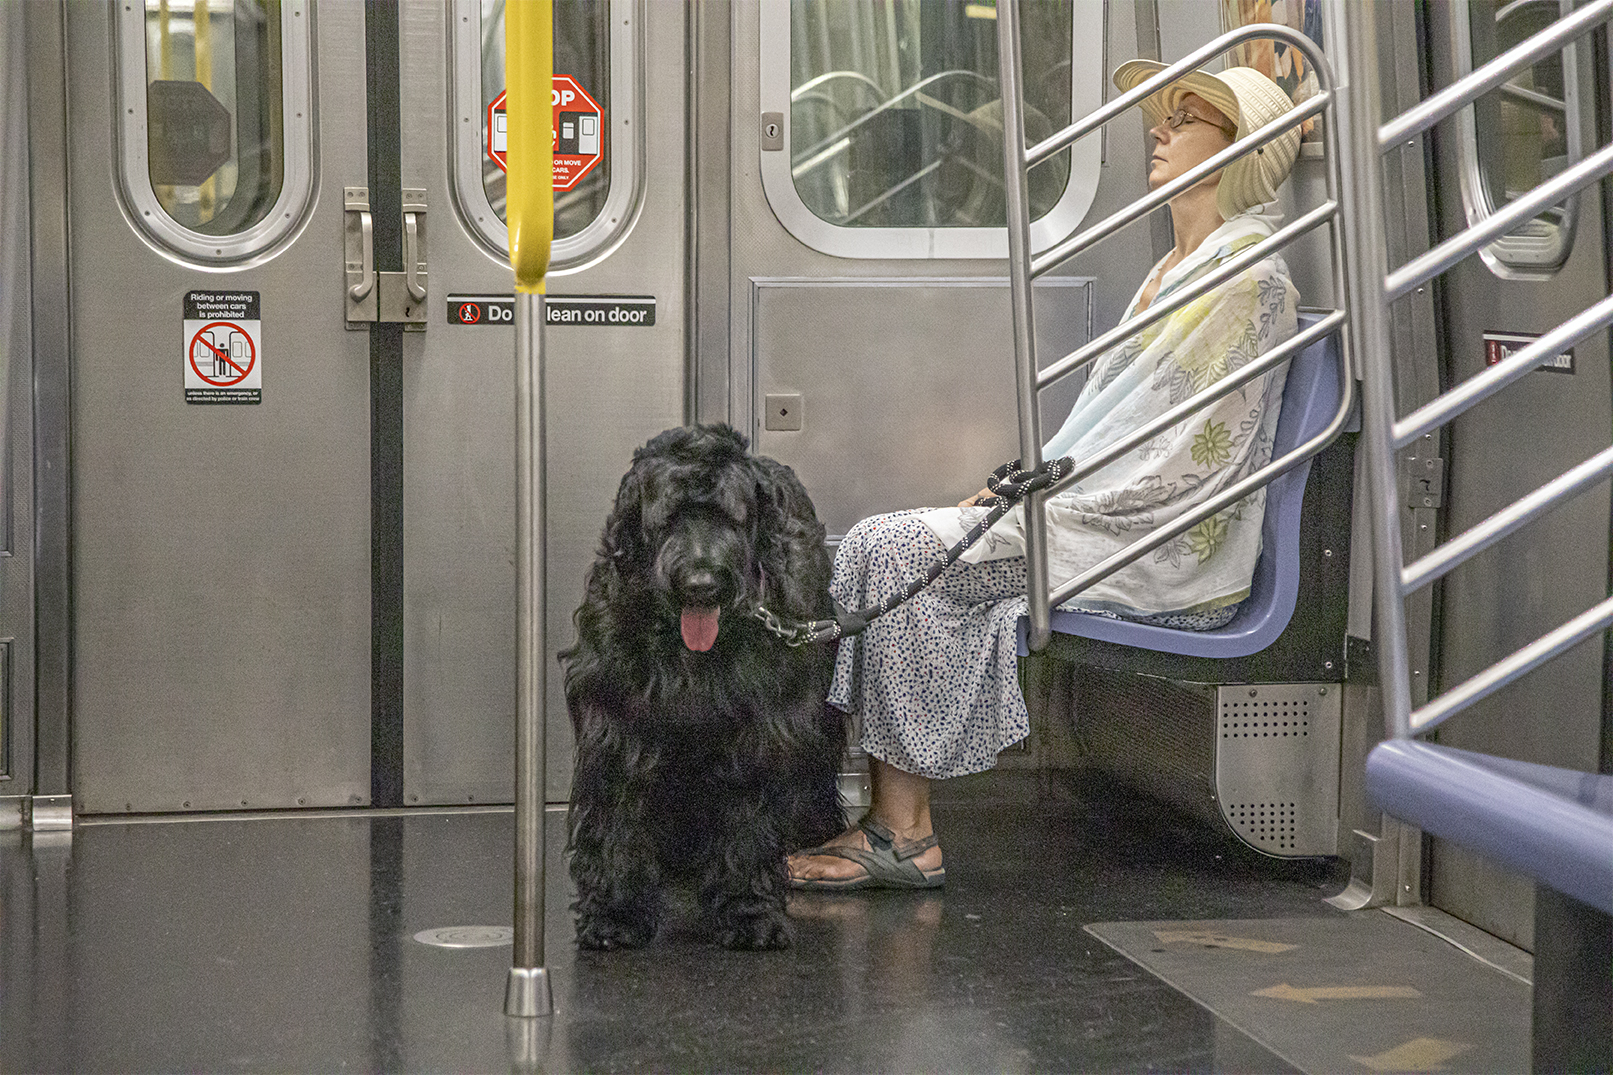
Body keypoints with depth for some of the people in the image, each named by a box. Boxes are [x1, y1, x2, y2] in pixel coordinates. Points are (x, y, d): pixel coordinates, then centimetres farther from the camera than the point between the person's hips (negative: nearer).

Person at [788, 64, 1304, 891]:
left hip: (1165, 560, -9)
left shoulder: (1250, 278, -10)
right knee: (881, 545, -7)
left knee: (895, 552, -18)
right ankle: (888, 823, -14)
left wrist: (1042, 508, -14)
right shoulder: (1176, 270, 21)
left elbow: (1190, 464, -16)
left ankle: (905, 833, -15)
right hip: (1109, 527, 9)